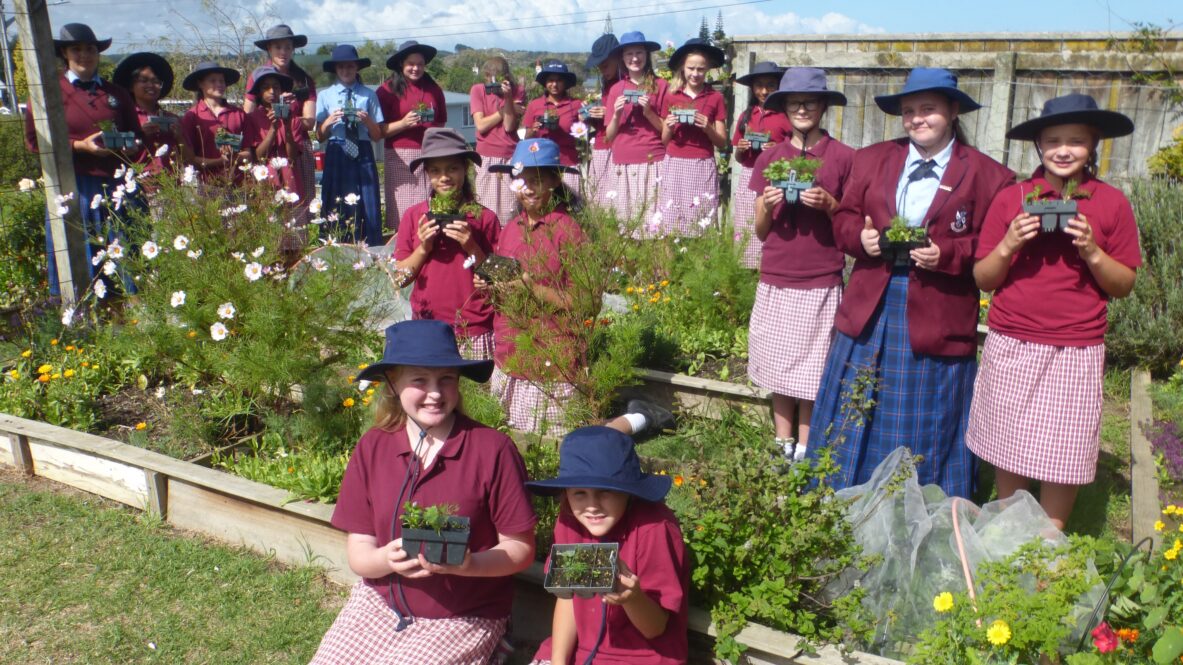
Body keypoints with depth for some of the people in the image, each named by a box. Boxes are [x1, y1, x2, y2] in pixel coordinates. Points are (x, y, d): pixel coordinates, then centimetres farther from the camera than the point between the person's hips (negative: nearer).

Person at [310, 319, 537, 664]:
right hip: (379, 603, 4)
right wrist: (388, 559, -23)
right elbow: (357, 552, -1)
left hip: (462, 619, -3)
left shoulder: (493, 449, -15)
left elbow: (521, 549, -9)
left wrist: (468, 564, -28)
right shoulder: (372, 447, -3)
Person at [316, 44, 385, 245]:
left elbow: (377, 136, 5)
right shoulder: (325, 95, 9)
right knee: (336, 212, 1)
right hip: (336, 157, 0)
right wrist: (329, 121, -14)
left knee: (368, 211, -4)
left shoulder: (369, 95, 8)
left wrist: (367, 121, -13)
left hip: (363, 156, 0)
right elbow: (320, 137, 4)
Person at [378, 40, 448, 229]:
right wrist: (403, 123, -14)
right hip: (400, 157, -3)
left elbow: (441, 124, 26)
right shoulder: (387, 90, 2)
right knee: (402, 211, -5)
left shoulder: (434, 89, 13)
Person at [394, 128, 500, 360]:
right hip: (427, 326, 2)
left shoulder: (484, 218, 0)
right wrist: (423, 248, -10)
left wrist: (472, 248, -13)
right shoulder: (414, 216, 5)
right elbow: (401, 277, 5)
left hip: (475, 330, -2)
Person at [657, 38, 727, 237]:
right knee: (671, 220, -1)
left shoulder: (715, 98, 4)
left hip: (702, 167, -1)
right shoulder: (671, 96, 7)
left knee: (700, 223, -3)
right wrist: (669, 127, -8)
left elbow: (722, 143, 6)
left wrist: (707, 128, -12)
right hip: (674, 166, 1)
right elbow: (664, 140, 12)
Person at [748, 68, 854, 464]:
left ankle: (805, 452, 13)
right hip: (776, 281, 3)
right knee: (779, 366, 9)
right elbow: (761, 231, 10)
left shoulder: (843, 157, 0)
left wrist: (828, 205, -13)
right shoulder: (770, 157, 8)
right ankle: (782, 446, 20)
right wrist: (767, 206, -10)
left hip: (821, 283, -3)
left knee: (812, 370, 3)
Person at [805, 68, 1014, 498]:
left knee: (927, 433, 9)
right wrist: (861, 236, -11)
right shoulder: (872, 159, 9)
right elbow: (844, 220, 10)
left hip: (938, 319, -3)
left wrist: (947, 254, -20)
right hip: (870, 312, 3)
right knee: (855, 424, 13)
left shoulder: (987, 176, -3)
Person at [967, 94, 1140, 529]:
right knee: (1010, 450, 10)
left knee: (1064, 456, 6)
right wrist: (1008, 246, -15)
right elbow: (983, 280, 3)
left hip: (1076, 352, 0)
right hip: (1012, 347, 0)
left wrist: (1093, 253, -13)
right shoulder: (1011, 198, 1)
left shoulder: (1112, 203, 1)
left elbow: (1123, 286, 4)